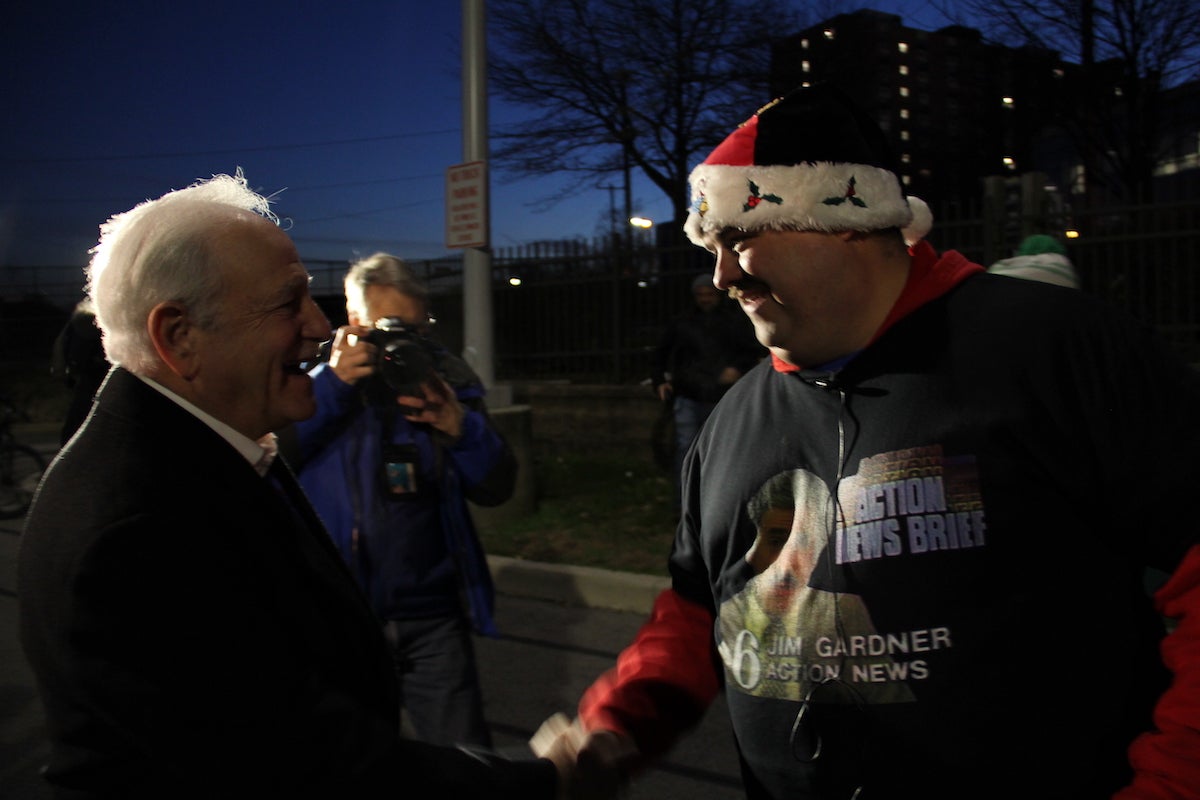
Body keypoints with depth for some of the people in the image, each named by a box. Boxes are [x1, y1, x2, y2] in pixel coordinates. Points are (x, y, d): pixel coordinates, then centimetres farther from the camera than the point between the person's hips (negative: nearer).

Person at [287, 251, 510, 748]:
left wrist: (461, 427, -15)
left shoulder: (446, 381, 6)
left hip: (432, 620, 1)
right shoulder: (312, 381, -1)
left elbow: (496, 489, 2)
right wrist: (329, 386, -21)